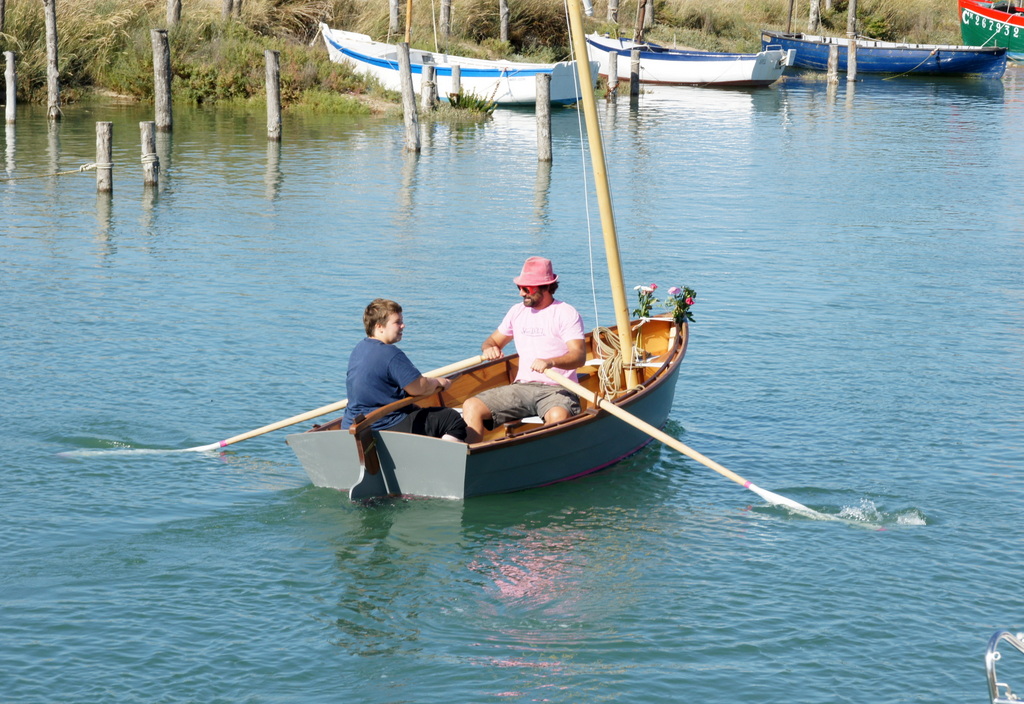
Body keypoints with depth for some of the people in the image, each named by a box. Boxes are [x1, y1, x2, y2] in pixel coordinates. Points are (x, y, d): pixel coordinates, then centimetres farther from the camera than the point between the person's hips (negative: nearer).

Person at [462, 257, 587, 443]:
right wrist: (489, 348, 0)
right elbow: (493, 340, 26)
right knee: (471, 407, -16)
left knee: (558, 416, -40)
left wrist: (550, 362, -36)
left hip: (557, 389, -5)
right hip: (521, 386, 5)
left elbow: (579, 356, -16)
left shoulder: (567, 314, -3)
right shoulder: (517, 311, 16)